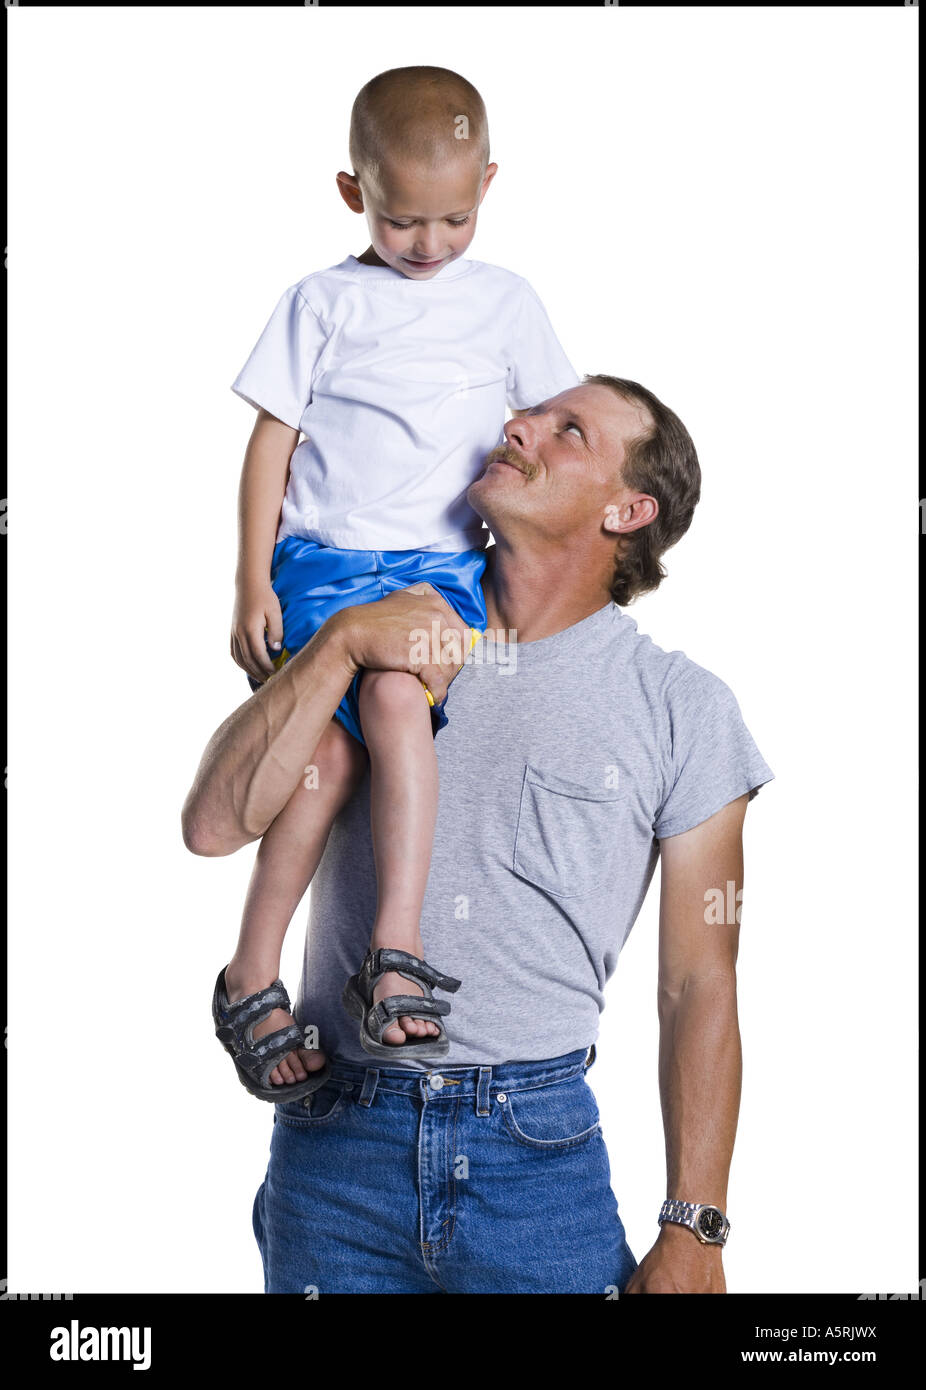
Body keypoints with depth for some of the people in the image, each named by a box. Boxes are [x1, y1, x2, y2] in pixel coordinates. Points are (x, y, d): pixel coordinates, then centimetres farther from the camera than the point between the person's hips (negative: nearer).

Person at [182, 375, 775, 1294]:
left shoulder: (682, 705, 1)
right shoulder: (382, 639, 7)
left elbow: (699, 985, -1)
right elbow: (215, 823, -4)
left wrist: (693, 1230, -5)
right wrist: (342, 642, -12)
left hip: (540, 1149, -2)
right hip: (334, 1141, 2)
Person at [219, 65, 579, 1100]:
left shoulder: (505, 300, 12)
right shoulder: (323, 302, 8)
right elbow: (272, 440, 6)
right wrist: (251, 584, 0)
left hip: (442, 564, 0)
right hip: (320, 560, 0)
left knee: (394, 695, -30)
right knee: (327, 751, -19)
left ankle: (394, 953, -31)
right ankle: (251, 982, -8)